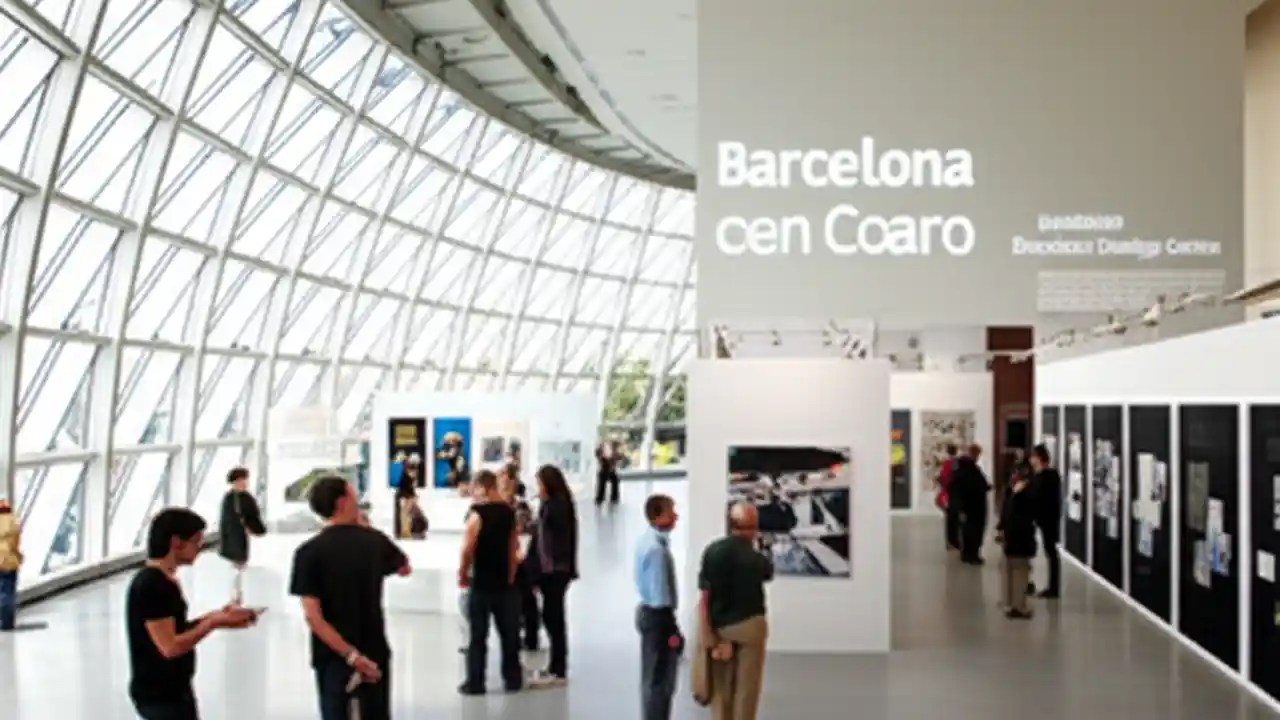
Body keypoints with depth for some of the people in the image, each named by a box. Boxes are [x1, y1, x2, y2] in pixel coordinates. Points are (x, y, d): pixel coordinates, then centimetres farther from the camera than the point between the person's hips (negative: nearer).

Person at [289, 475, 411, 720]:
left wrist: (350, 655, -16)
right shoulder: (375, 541, -3)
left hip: (333, 656, -2)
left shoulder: (309, 552, -12)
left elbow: (312, 616, -19)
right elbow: (404, 568, 18)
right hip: (374, 652, 2)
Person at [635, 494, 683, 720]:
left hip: (648, 611, 10)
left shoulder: (648, 540, 6)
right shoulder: (656, 548, -24)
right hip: (658, 615, -10)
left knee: (653, 678, 19)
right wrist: (672, 628, -17)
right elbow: (661, 595, -23)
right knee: (660, 680, 1)